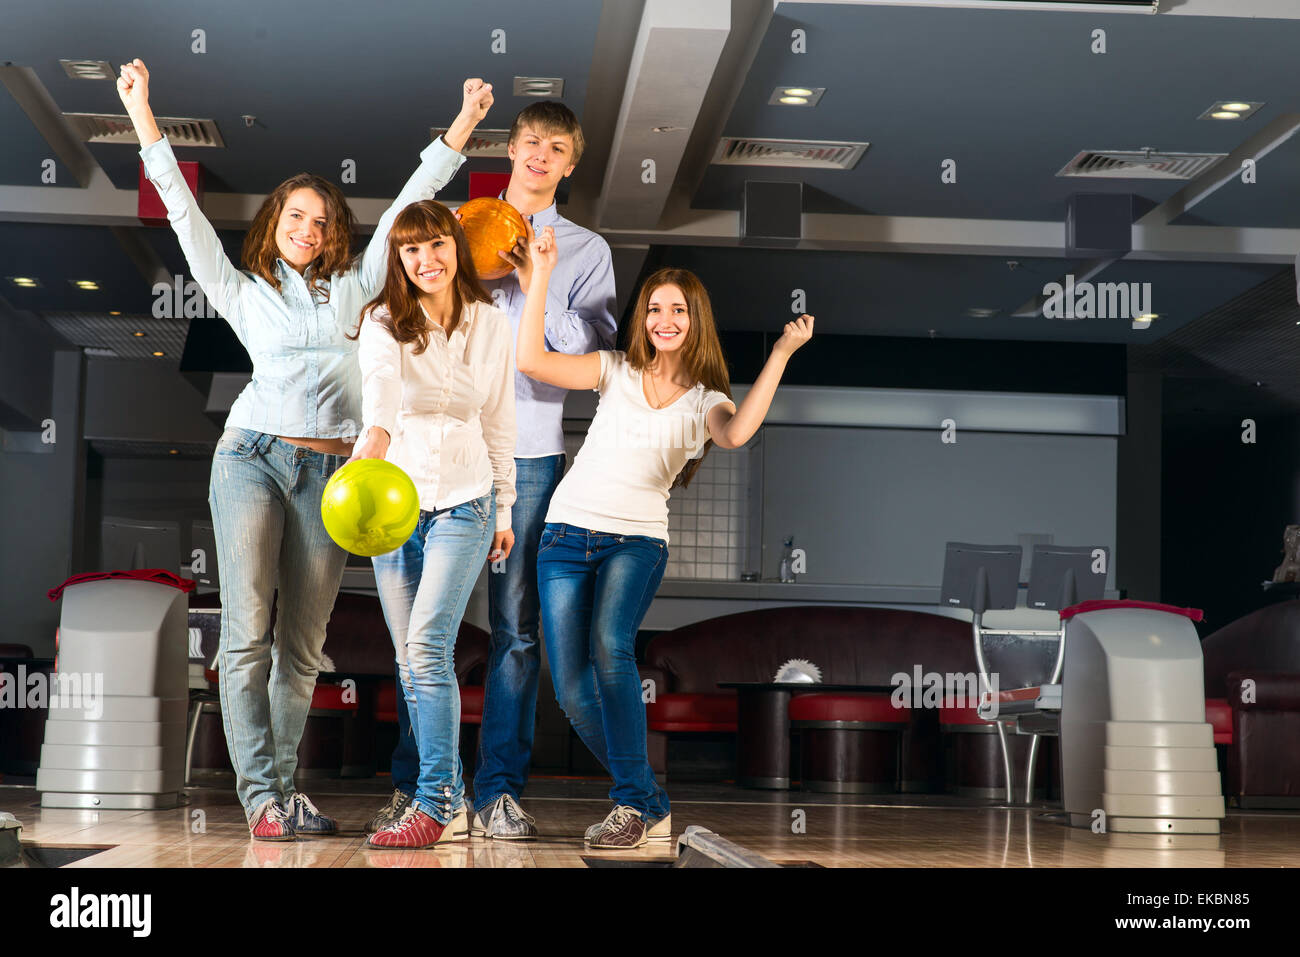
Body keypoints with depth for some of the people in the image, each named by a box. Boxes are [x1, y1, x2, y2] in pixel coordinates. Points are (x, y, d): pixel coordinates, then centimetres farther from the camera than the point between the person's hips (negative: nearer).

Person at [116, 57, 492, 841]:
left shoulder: (352, 286, 19)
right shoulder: (243, 292, 16)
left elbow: (409, 205, 19)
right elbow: (184, 211, 14)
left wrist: (461, 128, 19)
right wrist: (143, 115, 13)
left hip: (331, 471, 2)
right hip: (254, 455, -2)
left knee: (303, 645, 3)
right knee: (247, 632, -11)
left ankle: (283, 788, 11)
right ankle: (261, 795, -9)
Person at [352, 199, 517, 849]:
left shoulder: (491, 325, 1)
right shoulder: (384, 323, -5)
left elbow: (499, 421, 8)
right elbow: (380, 382, -28)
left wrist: (504, 508, 9)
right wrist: (377, 431, -49)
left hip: (464, 501, -2)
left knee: (427, 645, -17)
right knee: (410, 662, 4)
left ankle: (434, 805, -14)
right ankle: (451, 803, 13)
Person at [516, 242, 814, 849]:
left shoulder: (706, 401, 9)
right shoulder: (617, 371, 12)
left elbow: (737, 434, -16)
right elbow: (531, 361, 0)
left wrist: (782, 354, -17)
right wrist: (541, 277, -2)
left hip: (637, 539, -2)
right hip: (568, 531, 2)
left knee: (609, 647, -30)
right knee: (571, 690, -4)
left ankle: (631, 803, -21)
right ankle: (650, 804, 13)